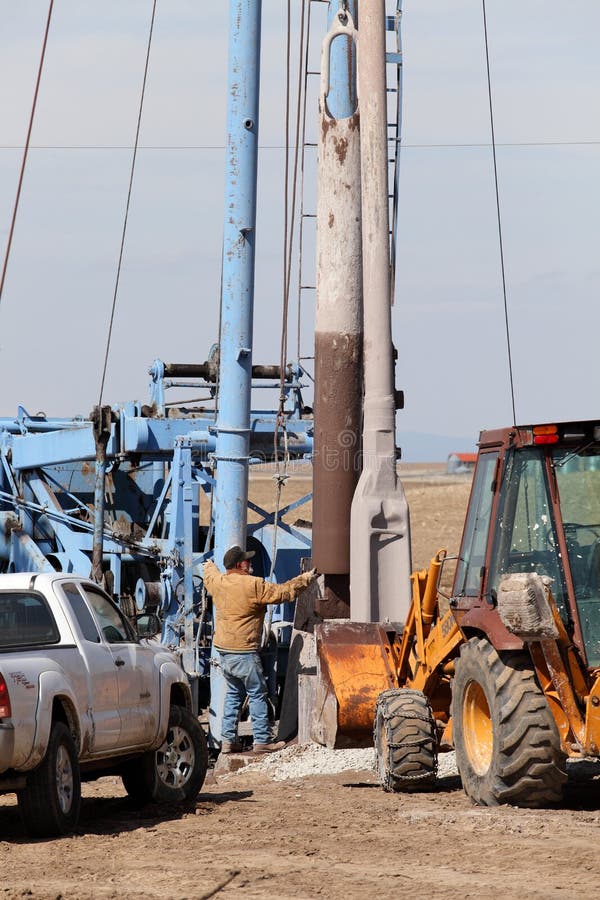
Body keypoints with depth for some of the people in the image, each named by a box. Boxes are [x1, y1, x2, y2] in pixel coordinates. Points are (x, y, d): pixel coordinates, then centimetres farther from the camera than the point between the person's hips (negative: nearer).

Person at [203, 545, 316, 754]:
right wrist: (305, 580, 5)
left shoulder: (217, 582, 5)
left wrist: (209, 565, 53)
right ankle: (262, 740, 4)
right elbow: (282, 592, -8)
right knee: (257, 694, 2)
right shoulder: (253, 585, -15)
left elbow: (209, 575, 30)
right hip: (243, 652, -7)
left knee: (233, 693, 18)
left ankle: (228, 739, 17)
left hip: (223, 650, 7)